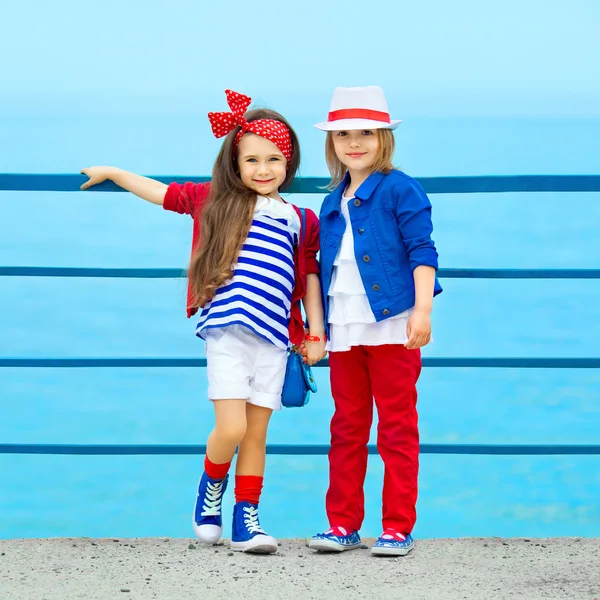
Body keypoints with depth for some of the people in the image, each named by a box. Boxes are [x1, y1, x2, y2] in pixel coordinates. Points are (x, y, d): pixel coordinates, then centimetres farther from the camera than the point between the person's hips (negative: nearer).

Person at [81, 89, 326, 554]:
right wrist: (111, 173, 22)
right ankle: (211, 488, 17)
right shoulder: (216, 201, 6)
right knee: (231, 427, -13)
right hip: (227, 329, -2)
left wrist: (315, 333, 11)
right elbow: (162, 192, 16)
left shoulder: (301, 220, 12)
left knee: (257, 434, 5)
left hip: (274, 337, 3)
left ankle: (246, 518, 17)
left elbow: (310, 277, 17)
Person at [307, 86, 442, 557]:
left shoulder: (400, 190, -4)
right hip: (343, 332, 6)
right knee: (347, 429, 10)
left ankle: (399, 528, 4)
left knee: (397, 429, 0)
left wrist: (422, 310, -19)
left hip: (391, 325, -6)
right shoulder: (333, 204, 15)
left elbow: (422, 252, -9)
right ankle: (344, 525, 16)